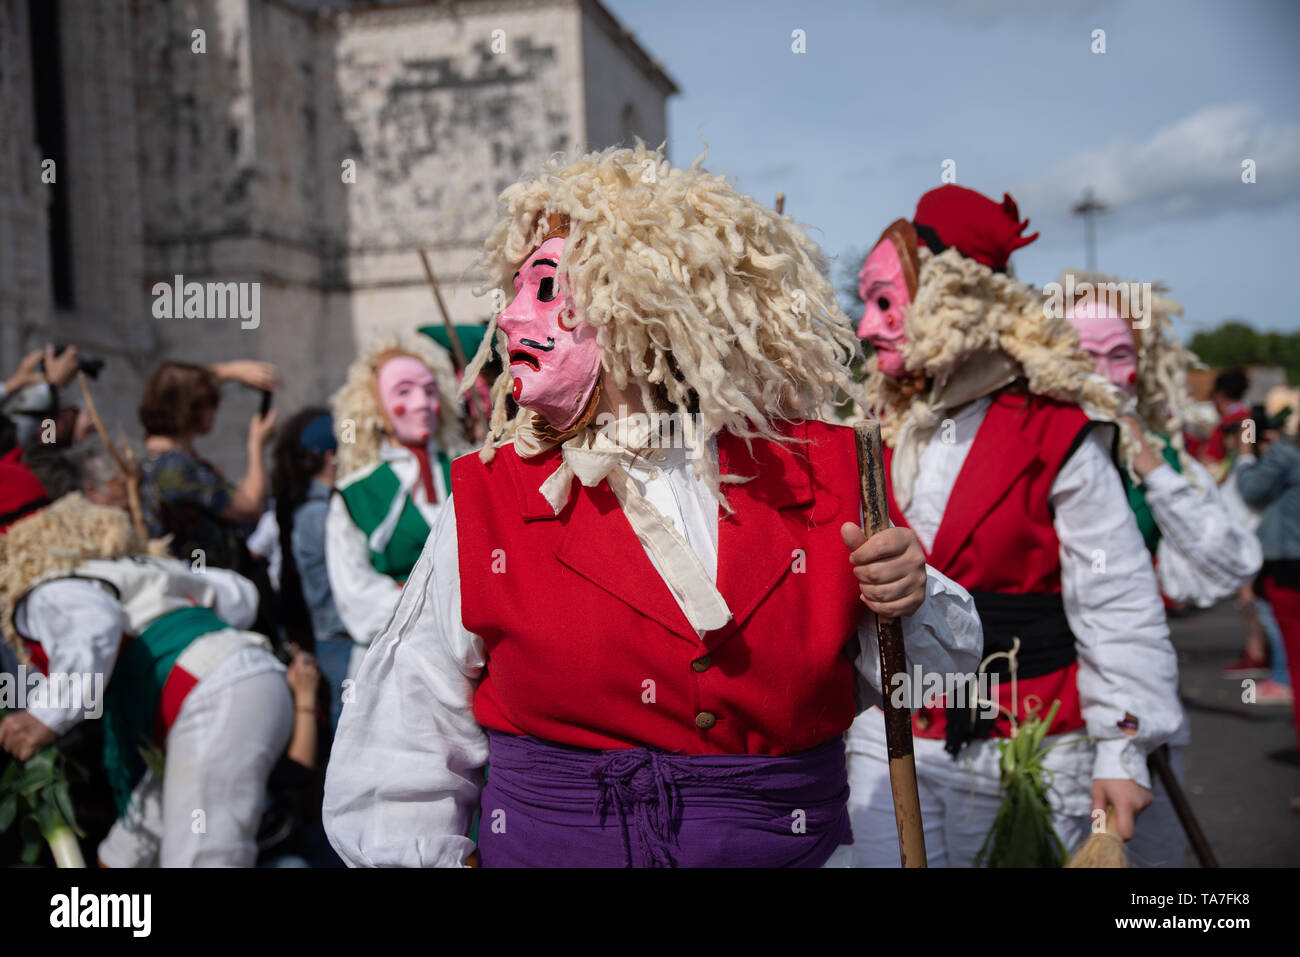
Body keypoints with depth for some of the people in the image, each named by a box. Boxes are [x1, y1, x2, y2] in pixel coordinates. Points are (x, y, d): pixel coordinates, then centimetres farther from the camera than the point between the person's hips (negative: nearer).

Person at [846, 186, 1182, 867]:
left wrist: (1122, 748, -10)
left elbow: (1117, 605, -7)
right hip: (889, 743, 4)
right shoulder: (877, 438, 7)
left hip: (1028, 756, -4)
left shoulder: (1055, 436, -8)